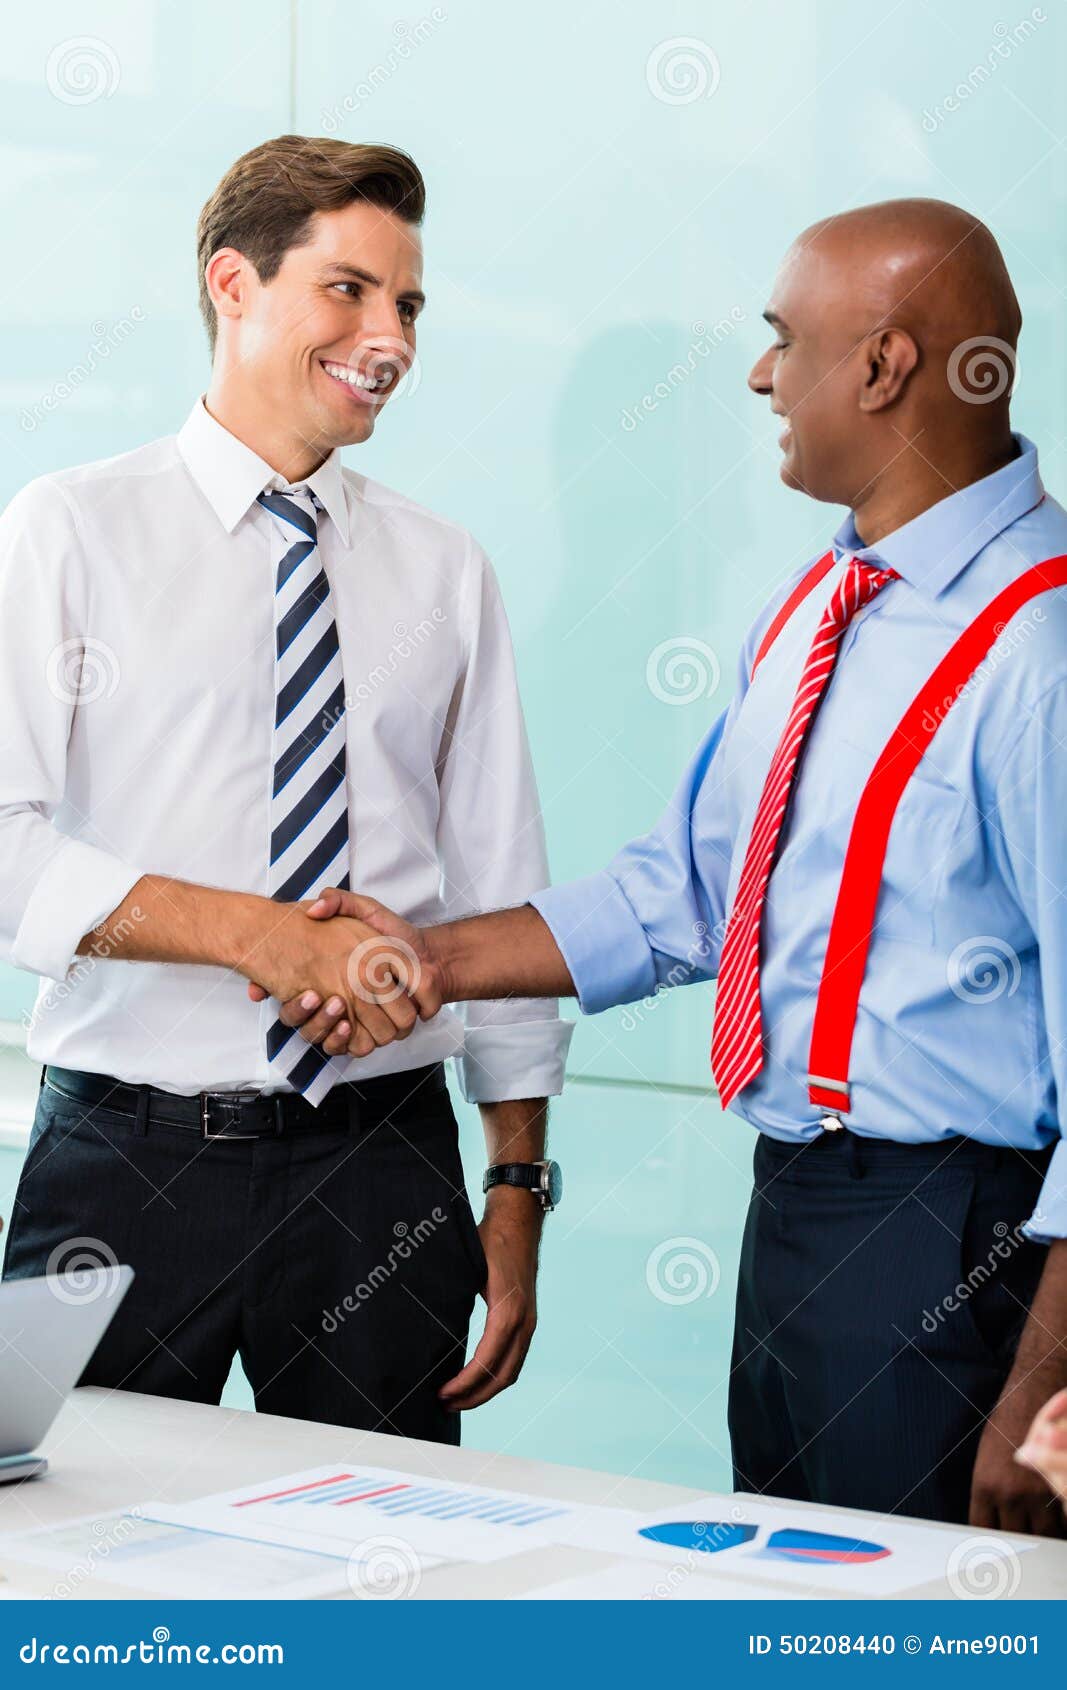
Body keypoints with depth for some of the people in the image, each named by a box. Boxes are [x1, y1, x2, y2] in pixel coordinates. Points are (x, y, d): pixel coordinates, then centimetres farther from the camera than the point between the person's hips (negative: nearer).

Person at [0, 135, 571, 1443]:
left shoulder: (444, 575, 11)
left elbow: (503, 895, 10)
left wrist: (518, 1191, 5)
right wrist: (254, 932, -19)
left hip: (378, 1163, 2)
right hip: (126, 1159, -2)